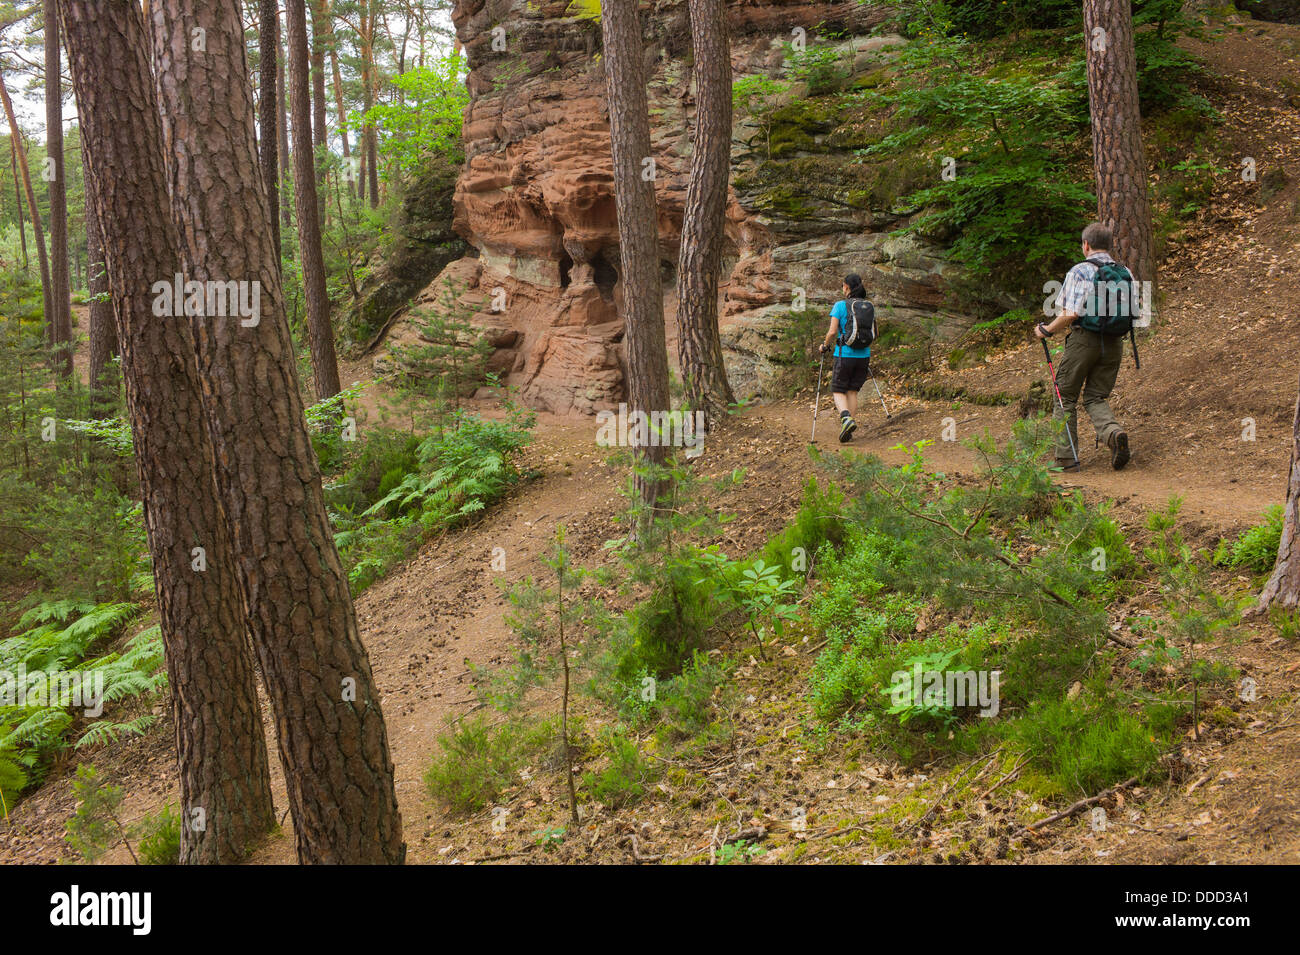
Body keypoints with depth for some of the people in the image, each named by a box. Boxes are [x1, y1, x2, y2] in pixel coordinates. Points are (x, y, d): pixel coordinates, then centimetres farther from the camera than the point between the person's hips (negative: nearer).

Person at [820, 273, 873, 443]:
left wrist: (825, 346, 7)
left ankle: (846, 418, -20)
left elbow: (832, 332, -12)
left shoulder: (840, 305, -7)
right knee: (853, 391, 13)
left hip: (845, 354, -4)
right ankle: (850, 428, 8)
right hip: (863, 355, 4)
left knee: (838, 391, 6)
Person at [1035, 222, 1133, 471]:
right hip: (1114, 343, 5)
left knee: (1066, 396, 9)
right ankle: (1114, 432, -17)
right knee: (1096, 397, 12)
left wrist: (1047, 329, -3)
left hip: (1084, 339, -5)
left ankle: (1066, 455, 9)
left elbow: (1071, 314, -18)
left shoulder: (1080, 272, -10)